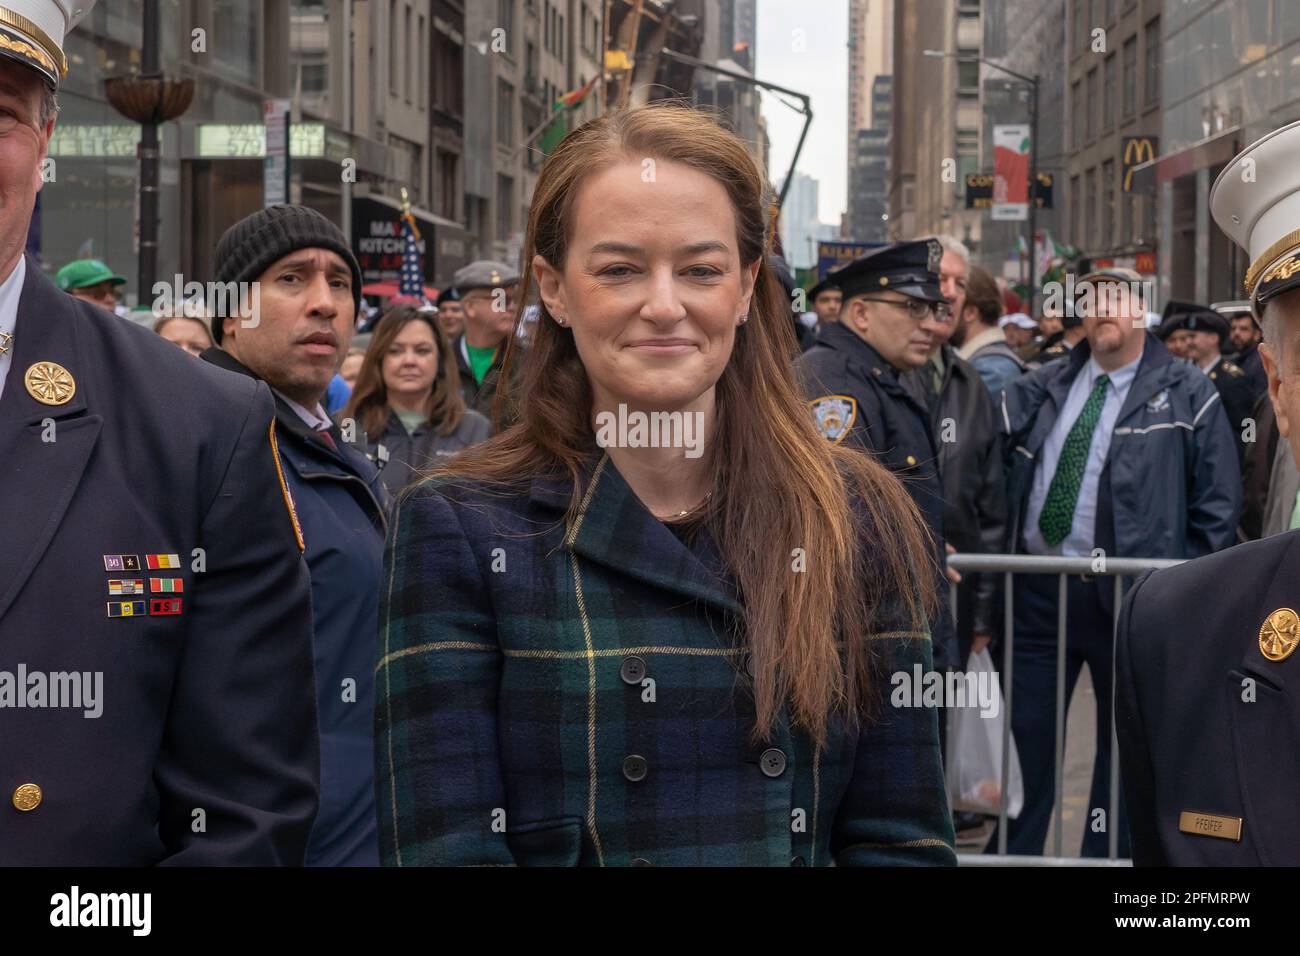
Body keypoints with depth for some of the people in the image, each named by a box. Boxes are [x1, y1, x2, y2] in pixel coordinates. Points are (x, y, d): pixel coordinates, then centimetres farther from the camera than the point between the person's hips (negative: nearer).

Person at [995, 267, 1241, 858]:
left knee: (1124, 745, 8)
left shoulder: (1188, 397, -1)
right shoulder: (1036, 392, 9)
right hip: (1035, 587, 3)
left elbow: (1217, 504, -1)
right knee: (1025, 735, 8)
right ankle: (1013, 855, 19)